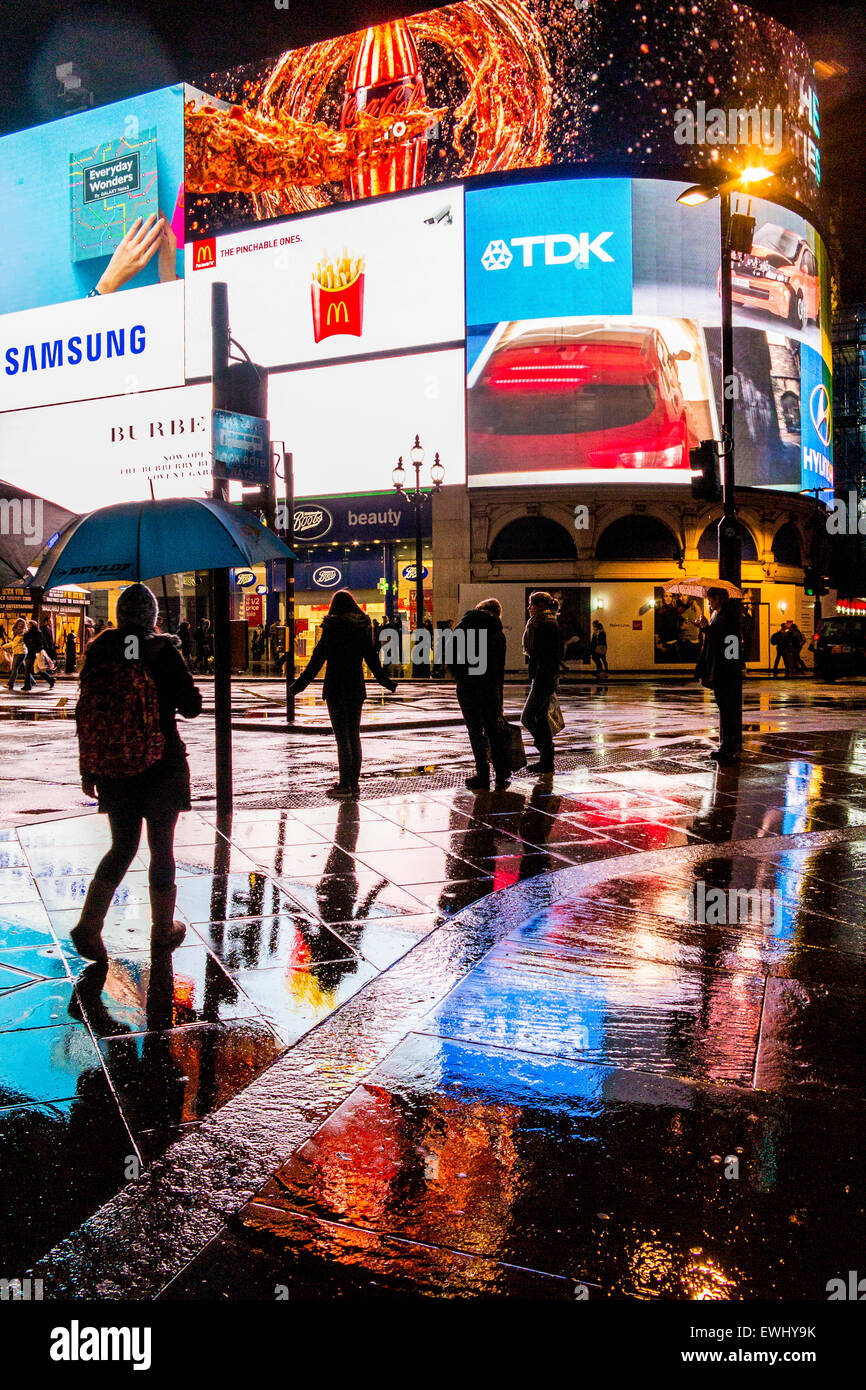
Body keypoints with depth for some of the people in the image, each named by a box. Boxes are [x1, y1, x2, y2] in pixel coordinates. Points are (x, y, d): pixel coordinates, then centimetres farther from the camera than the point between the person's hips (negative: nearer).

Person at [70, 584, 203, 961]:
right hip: (161, 766, -3)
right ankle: (163, 930, 23)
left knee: (122, 846, 17)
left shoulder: (96, 651, 1)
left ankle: (89, 924, 5)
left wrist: (87, 769, 11)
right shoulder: (163, 652, -11)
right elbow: (192, 707, -7)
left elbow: (85, 714, 4)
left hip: (112, 769, 4)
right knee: (161, 848, 11)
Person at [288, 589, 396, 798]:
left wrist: (300, 684, -6)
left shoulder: (332, 628, -9)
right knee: (354, 734, 11)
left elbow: (317, 659, -10)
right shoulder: (363, 627, 5)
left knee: (342, 736, -3)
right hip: (356, 688, 5)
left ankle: (345, 784, -2)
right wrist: (386, 682, 20)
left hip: (335, 688, -5)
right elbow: (372, 658, 9)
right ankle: (354, 783, 16)